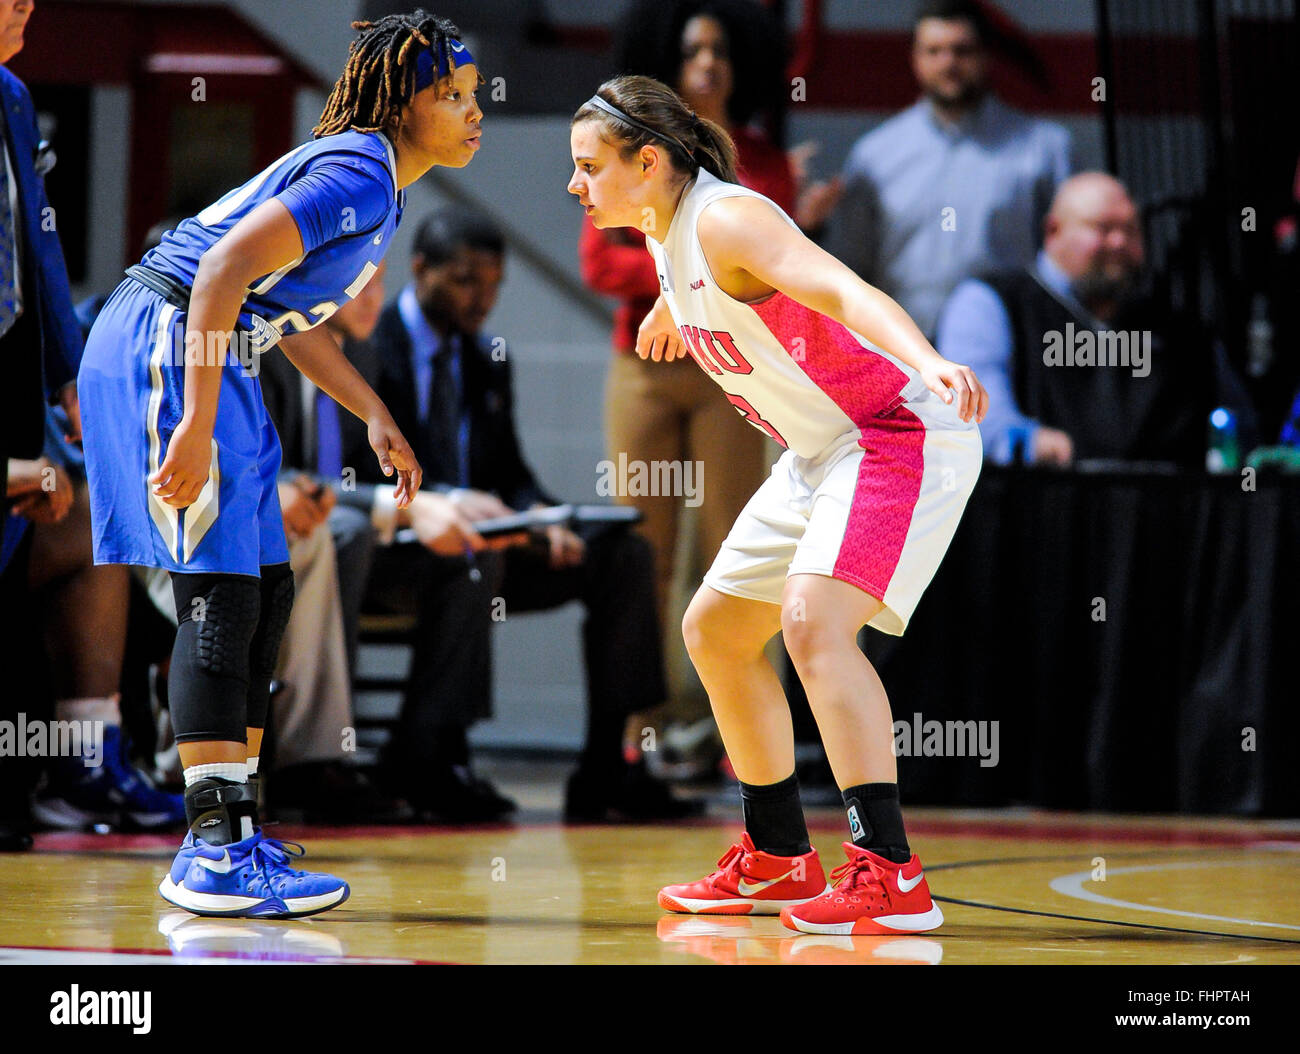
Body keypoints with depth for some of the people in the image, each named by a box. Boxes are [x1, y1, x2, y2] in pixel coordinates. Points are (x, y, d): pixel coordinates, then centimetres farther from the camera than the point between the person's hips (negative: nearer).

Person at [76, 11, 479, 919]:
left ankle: (229, 833, 16)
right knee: (221, 592, -14)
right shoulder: (358, 172, -16)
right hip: (163, 344, -11)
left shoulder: (380, 189, 16)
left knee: (266, 590, 10)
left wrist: (377, 420, 20)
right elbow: (226, 268, -25)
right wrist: (198, 424, -29)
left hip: (211, 361, 11)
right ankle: (215, 856, -16)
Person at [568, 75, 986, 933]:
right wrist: (670, 312, 54)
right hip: (822, 454, 11)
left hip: (898, 436, -11)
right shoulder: (665, 232, 5)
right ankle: (780, 861, 29)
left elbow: (844, 290, -39)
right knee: (715, 632, 16)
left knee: (813, 621, -28)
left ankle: (891, 875, -31)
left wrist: (927, 361, -57)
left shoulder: (726, 220, -23)